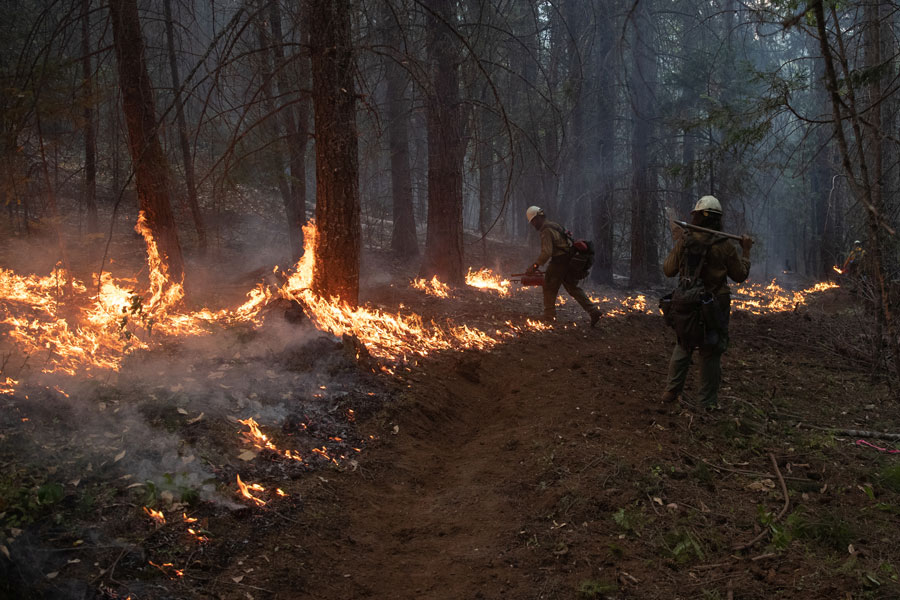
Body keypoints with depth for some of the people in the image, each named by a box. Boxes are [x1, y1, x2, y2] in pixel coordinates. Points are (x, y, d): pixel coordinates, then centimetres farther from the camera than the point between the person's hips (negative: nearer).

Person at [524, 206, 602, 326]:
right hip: (569, 261, 9)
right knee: (573, 288, 12)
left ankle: (549, 317, 11)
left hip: (559, 262, -9)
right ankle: (593, 311, 4)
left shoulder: (546, 231, -15)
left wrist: (535, 266, -20)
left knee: (549, 289, 5)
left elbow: (546, 252, -25)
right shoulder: (554, 225, 17)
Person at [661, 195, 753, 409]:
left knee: (682, 348, 18)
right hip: (715, 307, -2)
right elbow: (740, 275, -2)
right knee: (711, 353, 5)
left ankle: (671, 391, 21)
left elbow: (669, 270, 5)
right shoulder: (724, 245, -13)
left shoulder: (683, 242, -7)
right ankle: (708, 402, 9)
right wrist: (746, 251, 11)